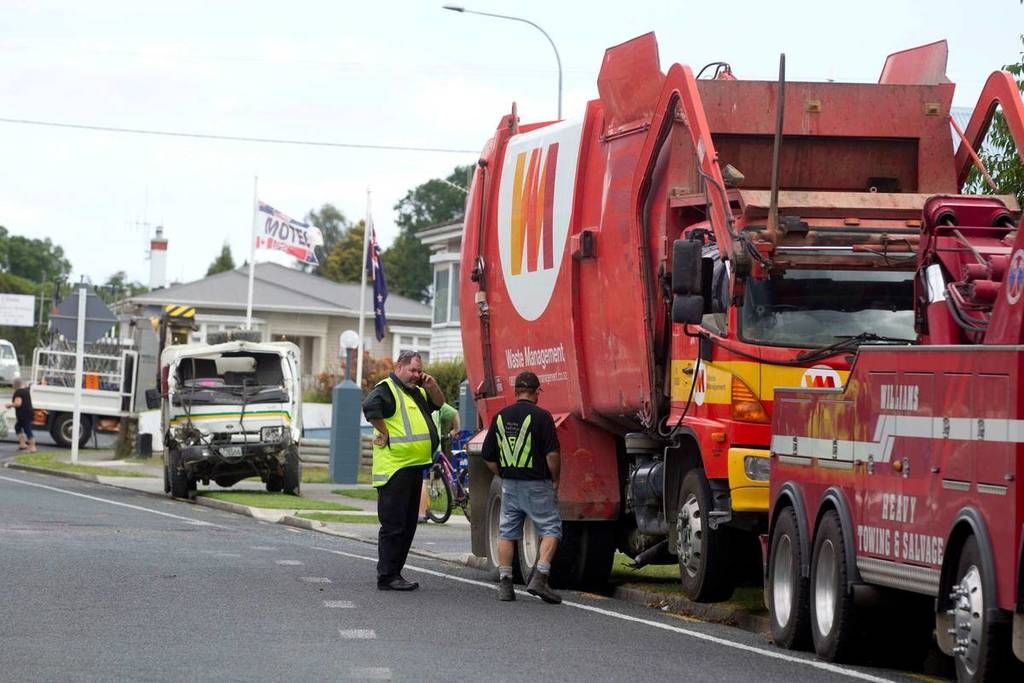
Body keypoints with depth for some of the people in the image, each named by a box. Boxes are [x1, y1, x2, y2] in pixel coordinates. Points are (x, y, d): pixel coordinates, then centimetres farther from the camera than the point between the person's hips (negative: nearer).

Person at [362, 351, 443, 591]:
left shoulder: (416, 392, 20)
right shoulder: (386, 389, -10)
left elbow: (438, 404, 29)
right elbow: (370, 407, -29)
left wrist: (432, 387, 10)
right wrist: (384, 432, -20)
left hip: (413, 468, 10)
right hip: (394, 469, -10)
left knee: (408, 525, 12)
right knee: (393, 525, -8)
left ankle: (395, 573, 19)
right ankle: (387, 577, -6)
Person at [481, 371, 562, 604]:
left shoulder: (500, 417, 5)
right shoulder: (540, 416, -10)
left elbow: (489, 458, 8)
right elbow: (552, 454, -15)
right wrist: (555, 480, -1)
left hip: (509, 485, 5)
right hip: (536, 485, -5)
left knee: (507, 533, 13)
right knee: (551, 529, 3)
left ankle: (505, 584, 11)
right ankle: (540, 577, -12)